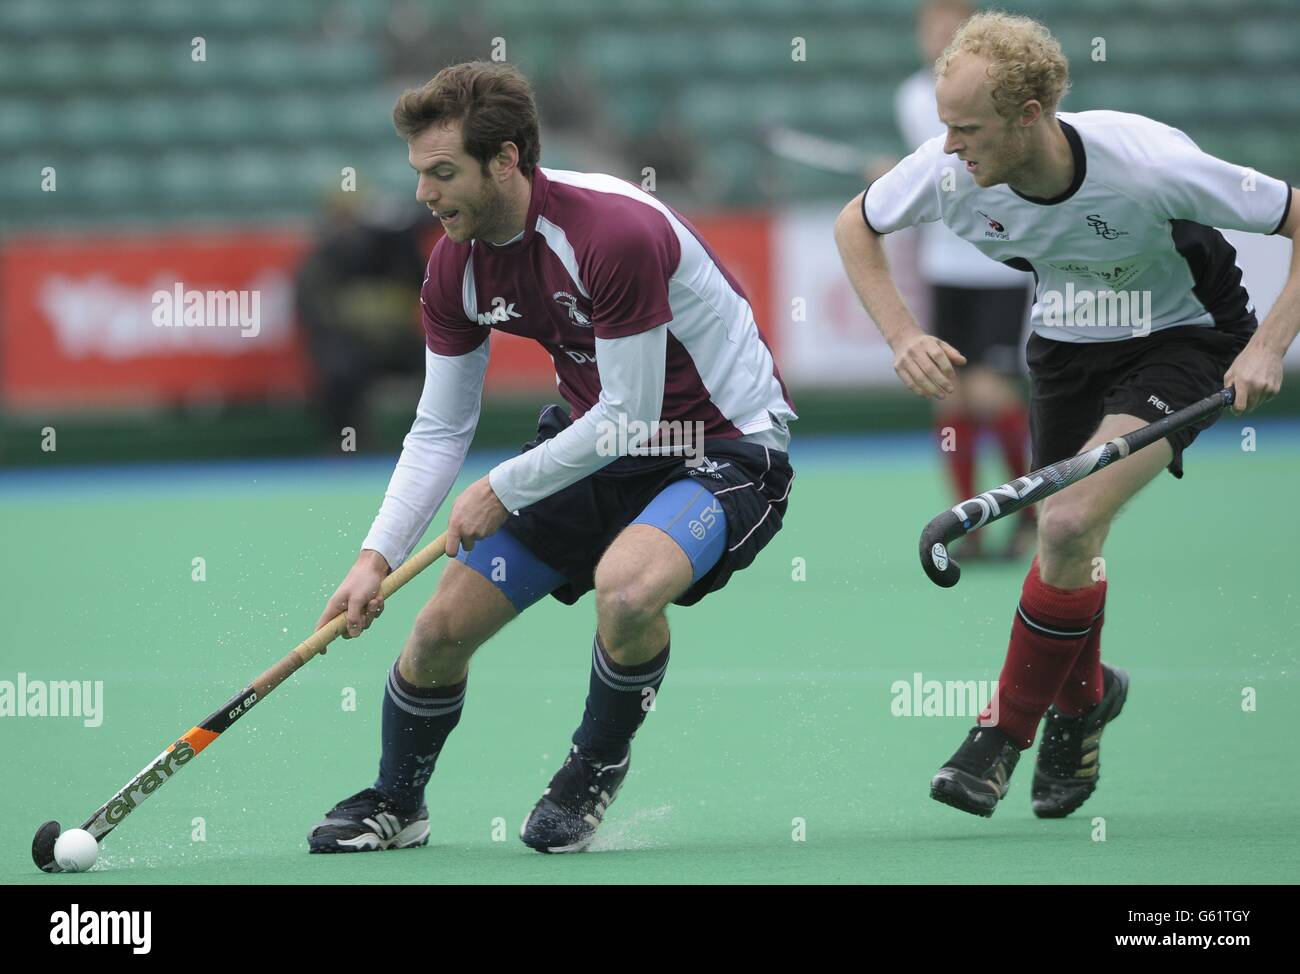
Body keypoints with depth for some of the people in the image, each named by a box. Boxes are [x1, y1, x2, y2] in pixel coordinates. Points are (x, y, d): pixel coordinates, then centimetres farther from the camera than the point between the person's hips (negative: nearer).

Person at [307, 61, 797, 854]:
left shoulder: (615, 231, -29)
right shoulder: (457, 264, -6)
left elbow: (631, 417, -26)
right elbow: (440, 430, 3)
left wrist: (504, 490, -16)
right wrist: (377, 557, -8)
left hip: (727, 447, -7)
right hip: (596, 446, 7)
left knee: (624, 586, -36)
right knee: (443, 625, 0)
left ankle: (596, 768, -5)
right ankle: (395, 804, 28)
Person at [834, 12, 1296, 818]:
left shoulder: (1147, 165, -35)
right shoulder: (948, 170, -22)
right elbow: (855, 226, 1)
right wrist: (903, 337, -11)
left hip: (1178, 338, -5)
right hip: (1067, 342, 5)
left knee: (1071, 524, -22)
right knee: (1065, 543, 8)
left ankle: (1009, 727, -6)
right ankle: (1084, 698, 39)